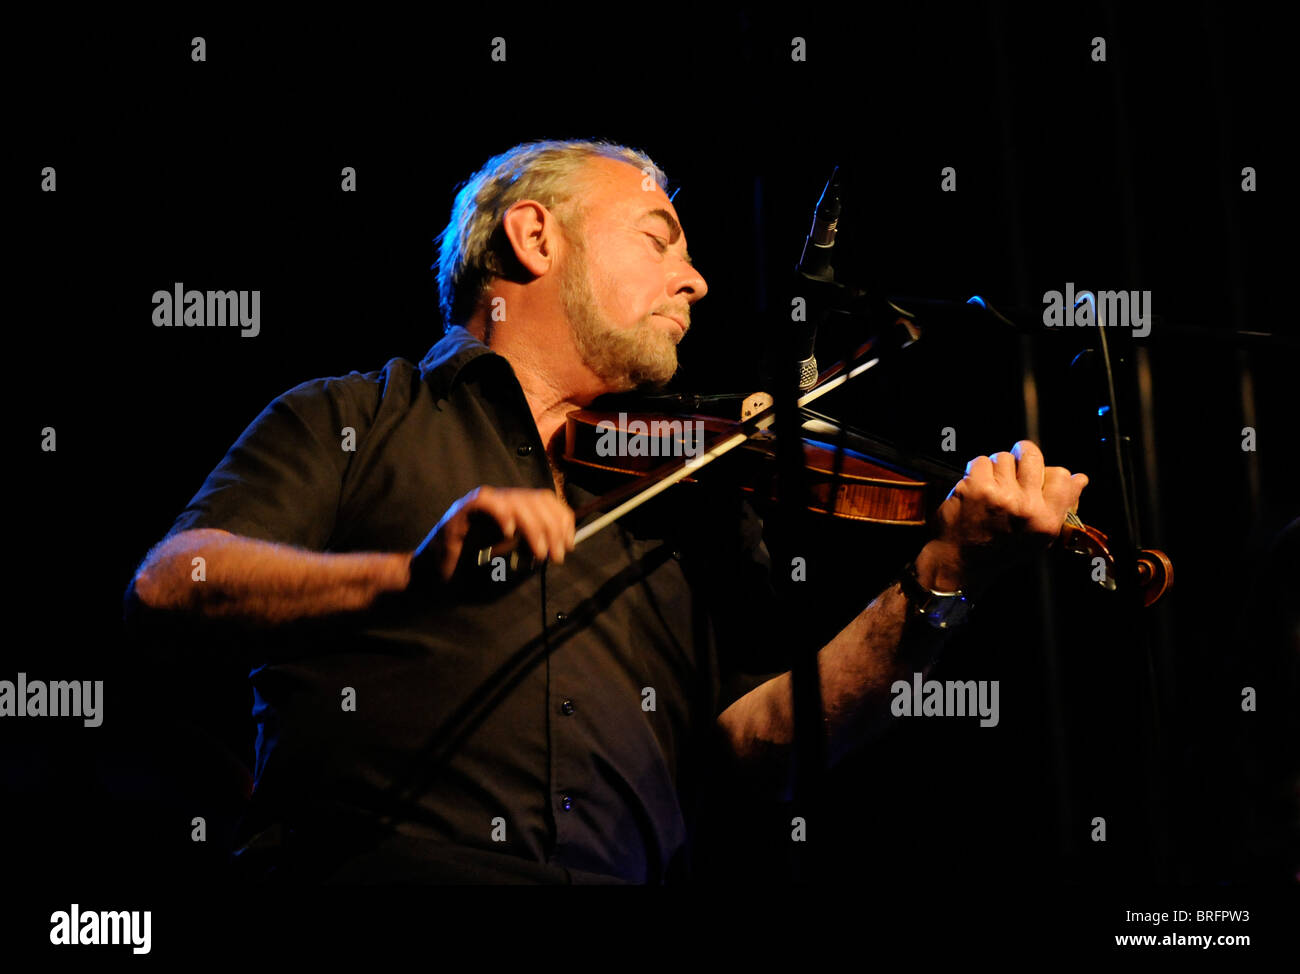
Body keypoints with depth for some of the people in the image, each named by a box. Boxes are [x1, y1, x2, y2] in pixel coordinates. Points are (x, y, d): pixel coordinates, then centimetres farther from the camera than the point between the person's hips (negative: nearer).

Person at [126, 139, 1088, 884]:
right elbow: (170, 582, -1)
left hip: (617, 875, 3)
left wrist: (939, 585, -3)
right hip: (362, 862, -2)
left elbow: (764, 734, 10)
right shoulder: (349, 421, 14)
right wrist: (410, 577, -17)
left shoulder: (693, 507, 23)